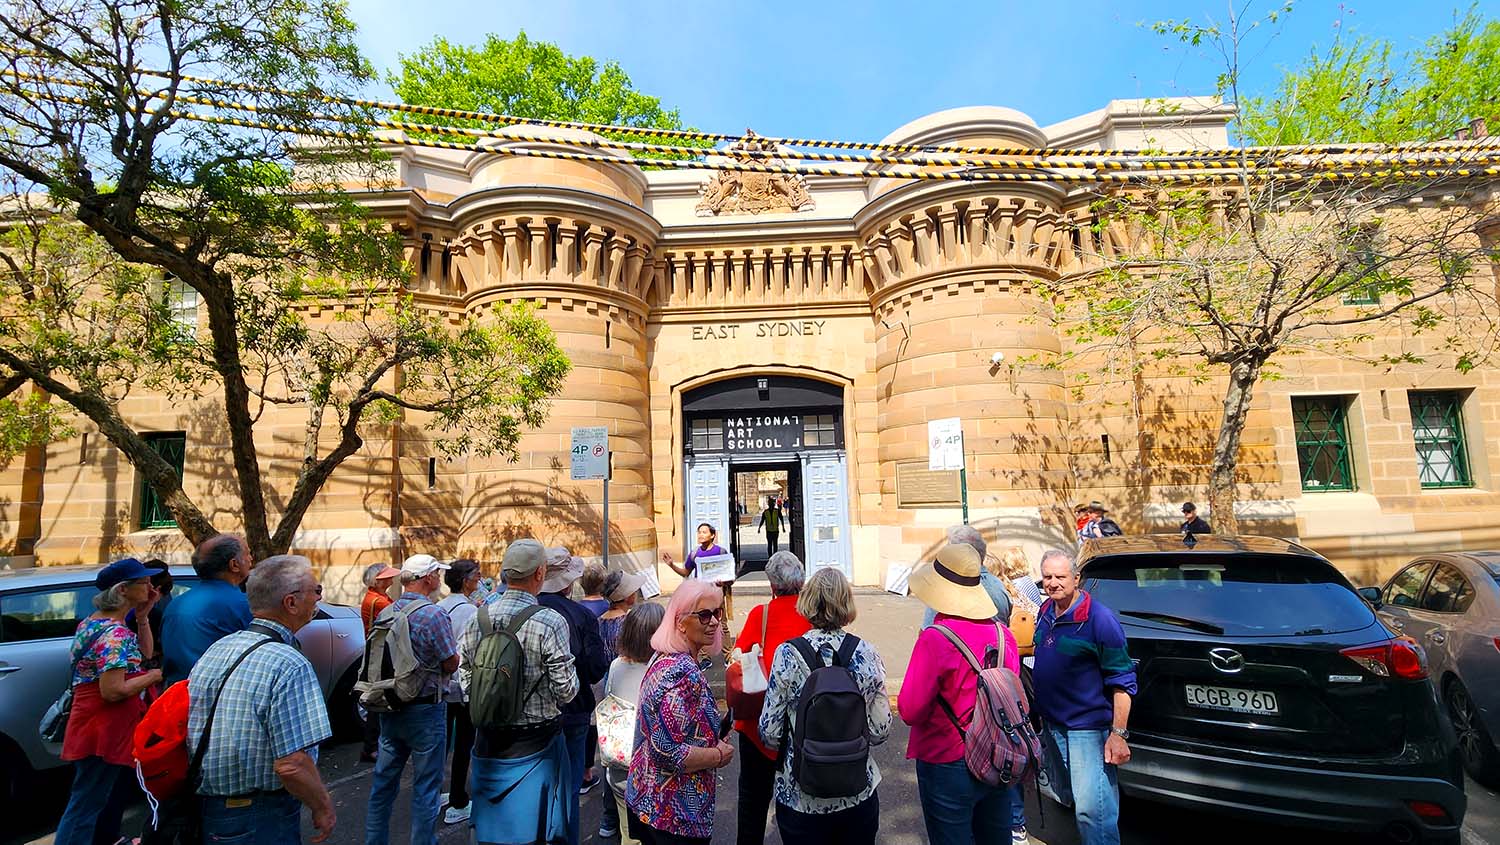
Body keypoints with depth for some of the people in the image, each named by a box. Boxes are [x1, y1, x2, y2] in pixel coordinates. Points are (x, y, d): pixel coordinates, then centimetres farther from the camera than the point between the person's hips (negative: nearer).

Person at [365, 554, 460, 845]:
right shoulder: (434, 614, -21)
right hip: (424, 709, -7)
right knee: (426, 786, 7)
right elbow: (451, 664, -15)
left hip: (389, 708, 7)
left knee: (383, 781, 20)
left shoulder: (385, 613, 1)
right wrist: (452, 643, 3)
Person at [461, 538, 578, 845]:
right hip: (535, 743, -5)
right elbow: (567, 692, -18)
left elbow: (465, 679, 4)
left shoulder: (477, 619, -6)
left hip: (488, 742, 5)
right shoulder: (550, 622, -22)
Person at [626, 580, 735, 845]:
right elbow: (669, 751, -31)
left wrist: (713, 743, 9)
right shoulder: (684, 673, -28)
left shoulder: (665, 659, 2)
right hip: (675, 815, -9)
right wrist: (719, 755, -17)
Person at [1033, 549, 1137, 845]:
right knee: (1065, 796, 22)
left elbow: (1122, 681, -16)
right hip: (1051, 723, 8)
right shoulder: (1046, 611, 2)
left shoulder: (1099, 619, -20)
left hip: (1087, 729, -7)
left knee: (1091, 809, -8)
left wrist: (1118, 733, -18)